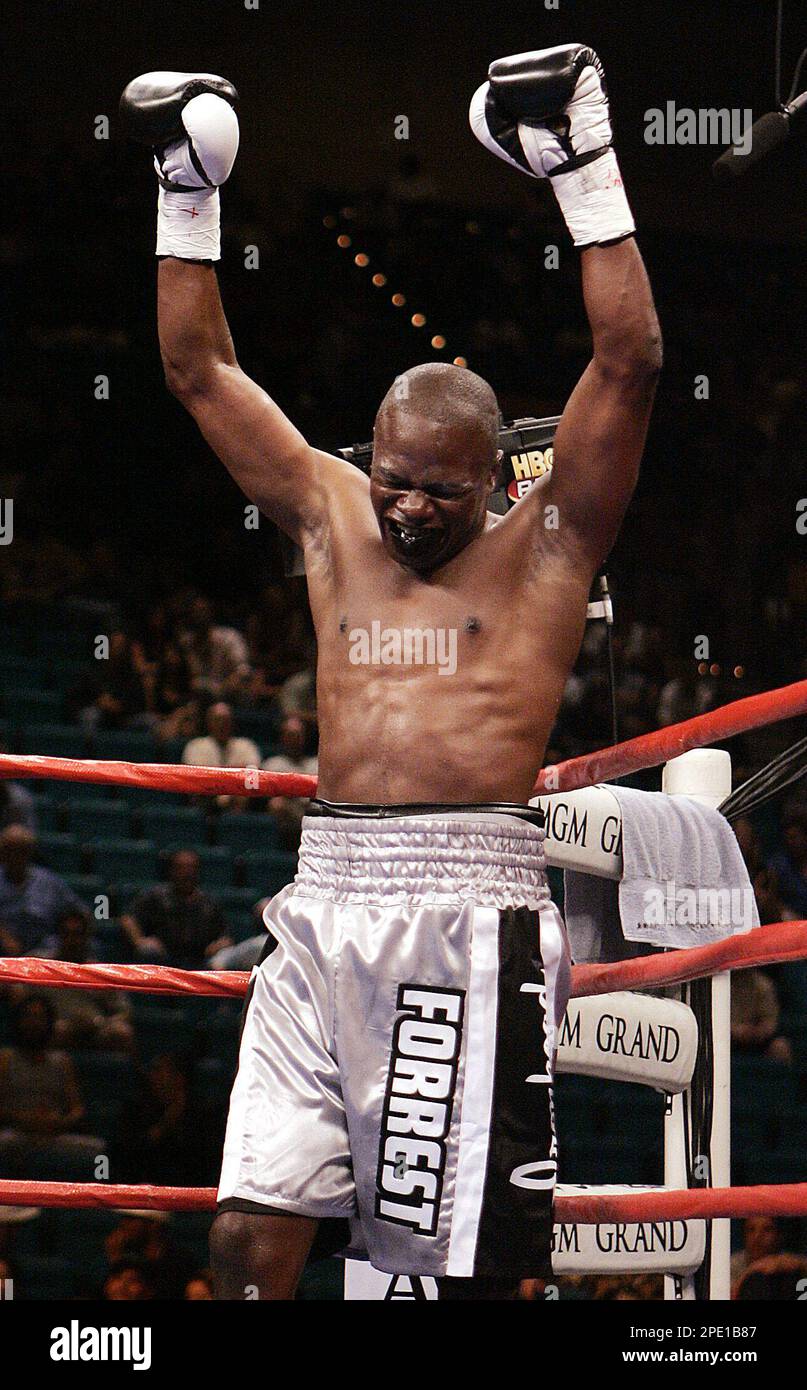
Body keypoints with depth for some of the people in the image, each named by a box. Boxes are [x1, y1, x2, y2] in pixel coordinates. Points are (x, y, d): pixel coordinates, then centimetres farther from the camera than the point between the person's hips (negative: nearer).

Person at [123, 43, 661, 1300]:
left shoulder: (541, 544, 7)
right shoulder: (331, 518, 18)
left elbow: (630, 361, -3)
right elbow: (200, 367, 23)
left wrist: (586, 177, -6)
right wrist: (189, 194, 18)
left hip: (471, 911, -4)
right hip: (328, 902, 4)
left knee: (478, 1253, -5)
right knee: (251, 1230, -4)